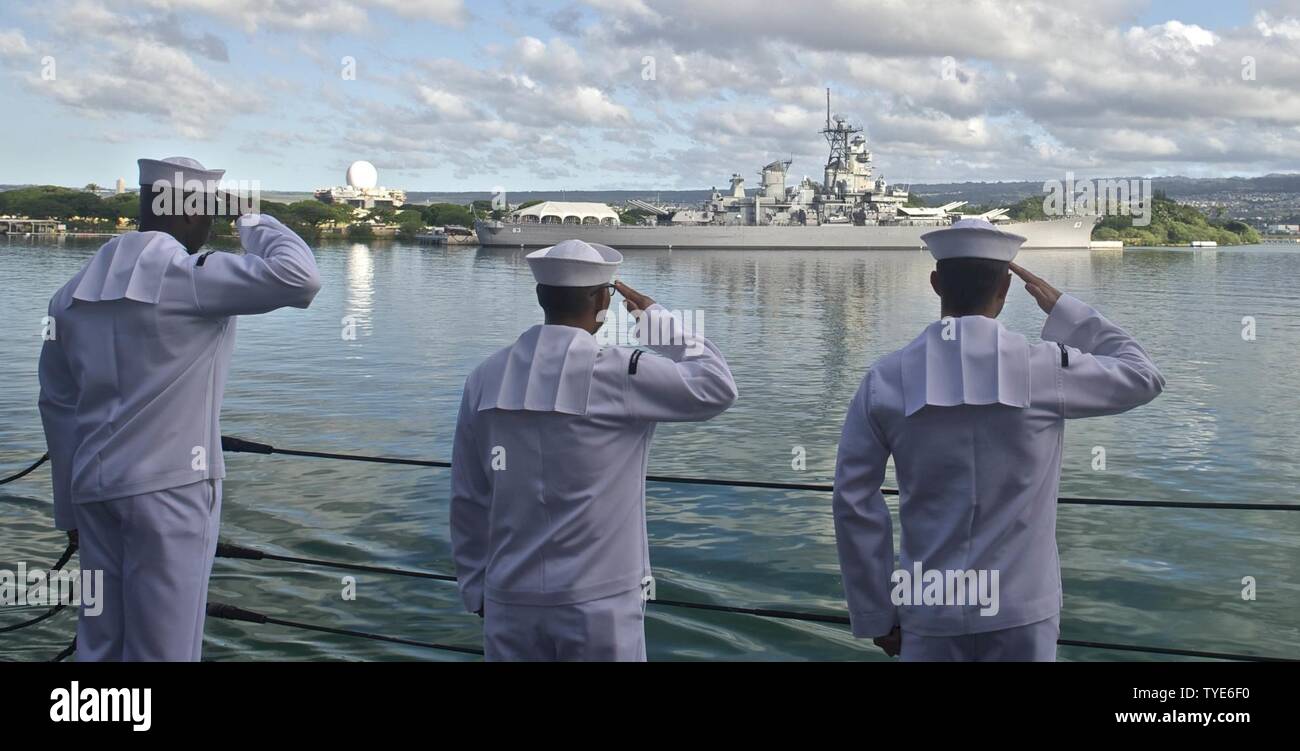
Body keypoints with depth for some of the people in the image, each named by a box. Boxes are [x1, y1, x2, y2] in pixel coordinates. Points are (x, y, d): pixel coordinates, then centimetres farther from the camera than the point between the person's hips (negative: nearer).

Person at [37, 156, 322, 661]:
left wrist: (71, 506, 20)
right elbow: (299, 278, -22)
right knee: (162, 646, 1)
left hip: (94, 487, 7)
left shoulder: (75, 291, 11)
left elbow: (58, 404, 14)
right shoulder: (189, 277, -12)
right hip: (170, 486, -7)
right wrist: (255, 224, -1)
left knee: (100, 643, 14)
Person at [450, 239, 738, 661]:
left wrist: (478, 589, 16)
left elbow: (468, 500, 6)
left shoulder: (487, 379, 1)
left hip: (511, 600, 4)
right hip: (599, 602, -4)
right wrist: (655, 317, 8)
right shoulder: (620, 375, -13)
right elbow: (717, 388, 0)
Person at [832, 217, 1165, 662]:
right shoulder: (1046, 370, -9)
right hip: (1021, 610, -1)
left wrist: (876, 615, 5)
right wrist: (1062, 310, 14)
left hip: (931, 612, 1)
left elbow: (853, 503, -4)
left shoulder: (886, 381, -5)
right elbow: (1144, 378, 9)